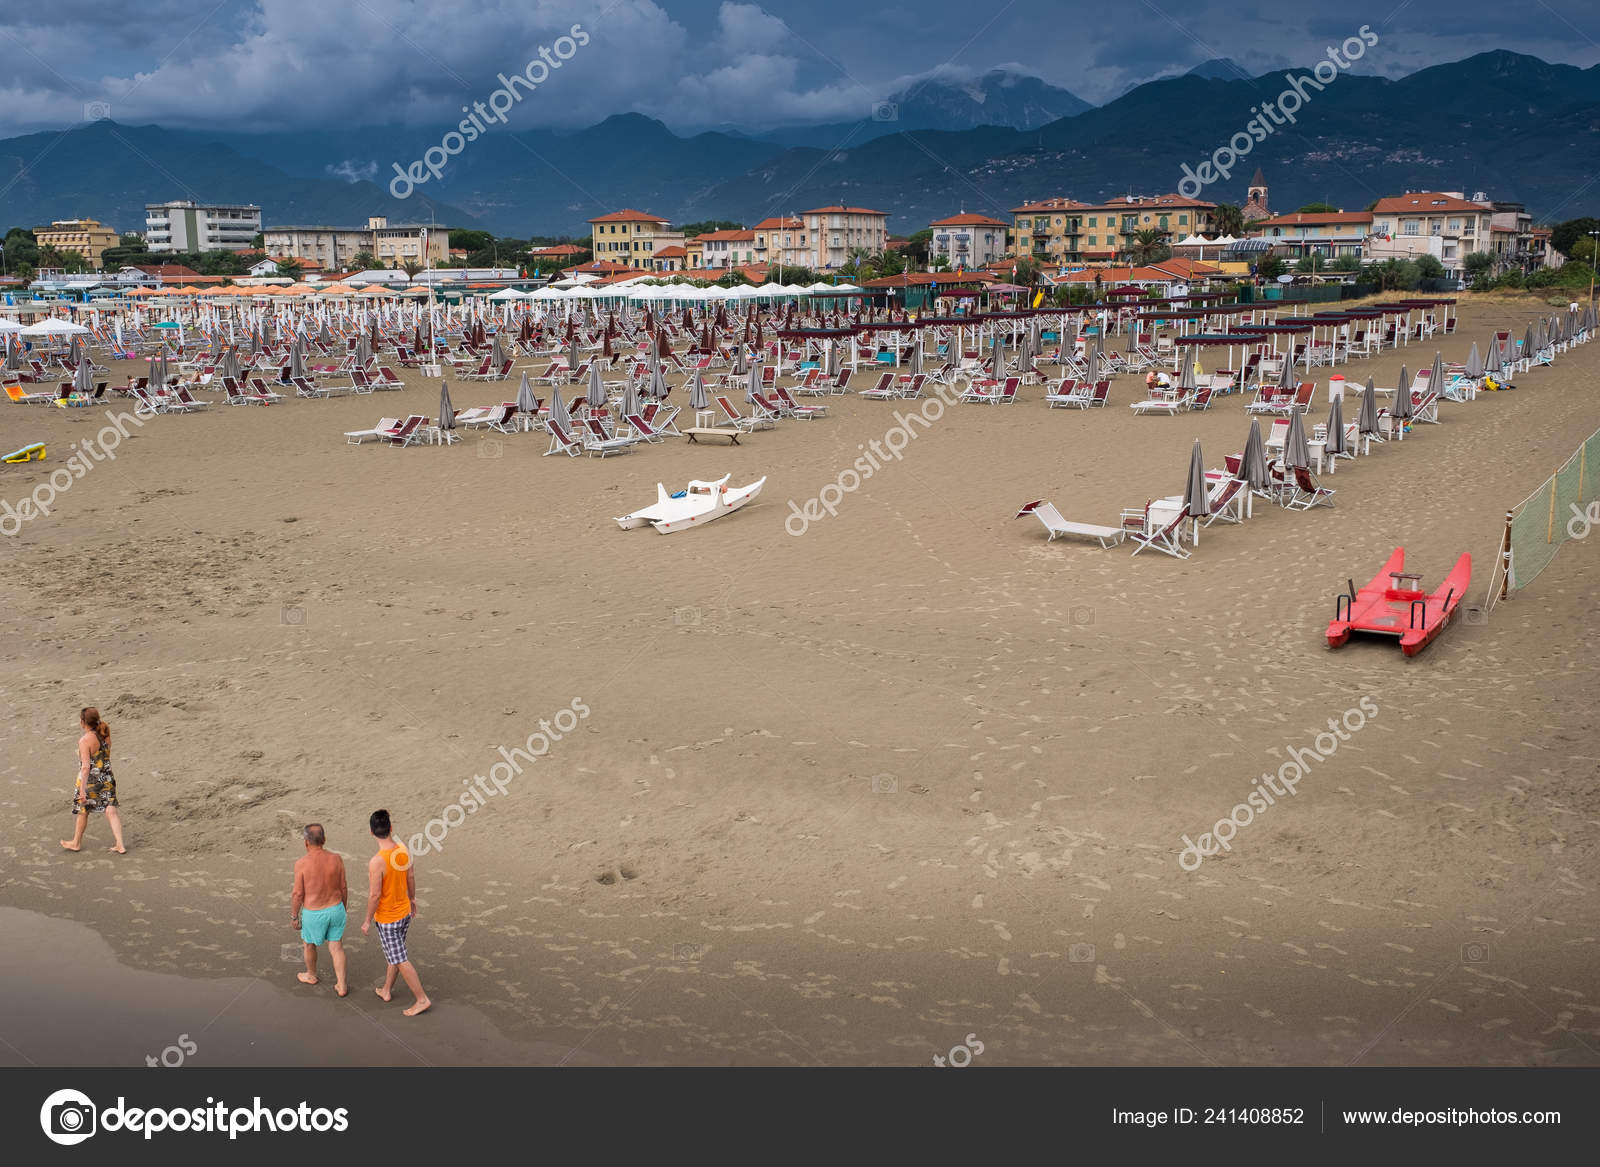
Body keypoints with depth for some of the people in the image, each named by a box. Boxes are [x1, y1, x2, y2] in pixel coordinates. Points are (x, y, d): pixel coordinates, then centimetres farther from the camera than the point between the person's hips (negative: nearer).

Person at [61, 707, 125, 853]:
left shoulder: (85, 740, -19)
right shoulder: (105, 736, 1)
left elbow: (85, 767, -23)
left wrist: (82, 790, -22)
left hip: (90, 781, -5)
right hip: (107, 779, 5)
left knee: (83, 811, 15)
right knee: (111, 811, 3)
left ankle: (76, 843, 34)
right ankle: (120, 845, -3)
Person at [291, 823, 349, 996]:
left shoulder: (301, 863, -22)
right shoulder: (335, 859, -11)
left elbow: (298, 894, -16)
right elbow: (343, 887, -2)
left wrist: (294, 916, -2)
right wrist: (344, 908, 14)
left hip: (313, 914, -3)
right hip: (335, 909, 3)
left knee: (309, 944, 24)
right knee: (336, 947, 14)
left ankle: (311, 975, 45)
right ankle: (341, 986, 14)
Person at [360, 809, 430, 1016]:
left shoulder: (377, 862, -30)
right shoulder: (403, 850, -9)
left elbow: (374, 895, -24)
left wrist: (367, 920, -10)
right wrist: (412, 898, 21)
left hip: (387, 919, -7)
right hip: (405, 912, 7)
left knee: (400, 961, 4)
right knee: (393, 955, 24)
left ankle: (422, 999, 10)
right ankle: (386, 990, 41)